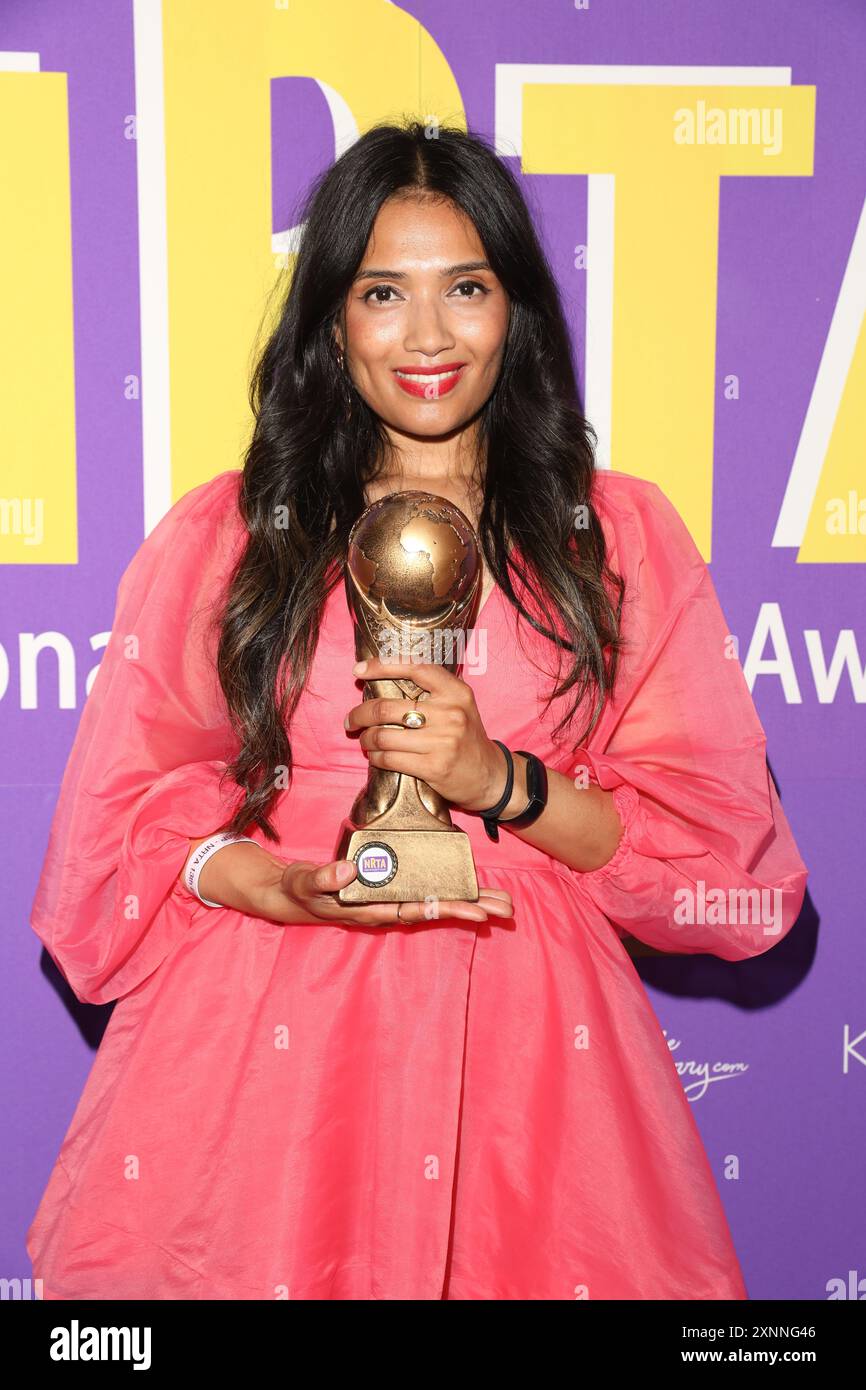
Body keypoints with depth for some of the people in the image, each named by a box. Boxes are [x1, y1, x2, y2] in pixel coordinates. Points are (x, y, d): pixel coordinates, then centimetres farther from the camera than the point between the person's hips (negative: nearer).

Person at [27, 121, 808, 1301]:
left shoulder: (620, 536, 6)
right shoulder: (222, 536, 6)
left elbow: (720, 843, 2)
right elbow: (126, 811, 5)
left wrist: (500, 781, -13)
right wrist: (284, 888, -14)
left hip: (530, 1042, 1)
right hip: (266, 1035, 0)